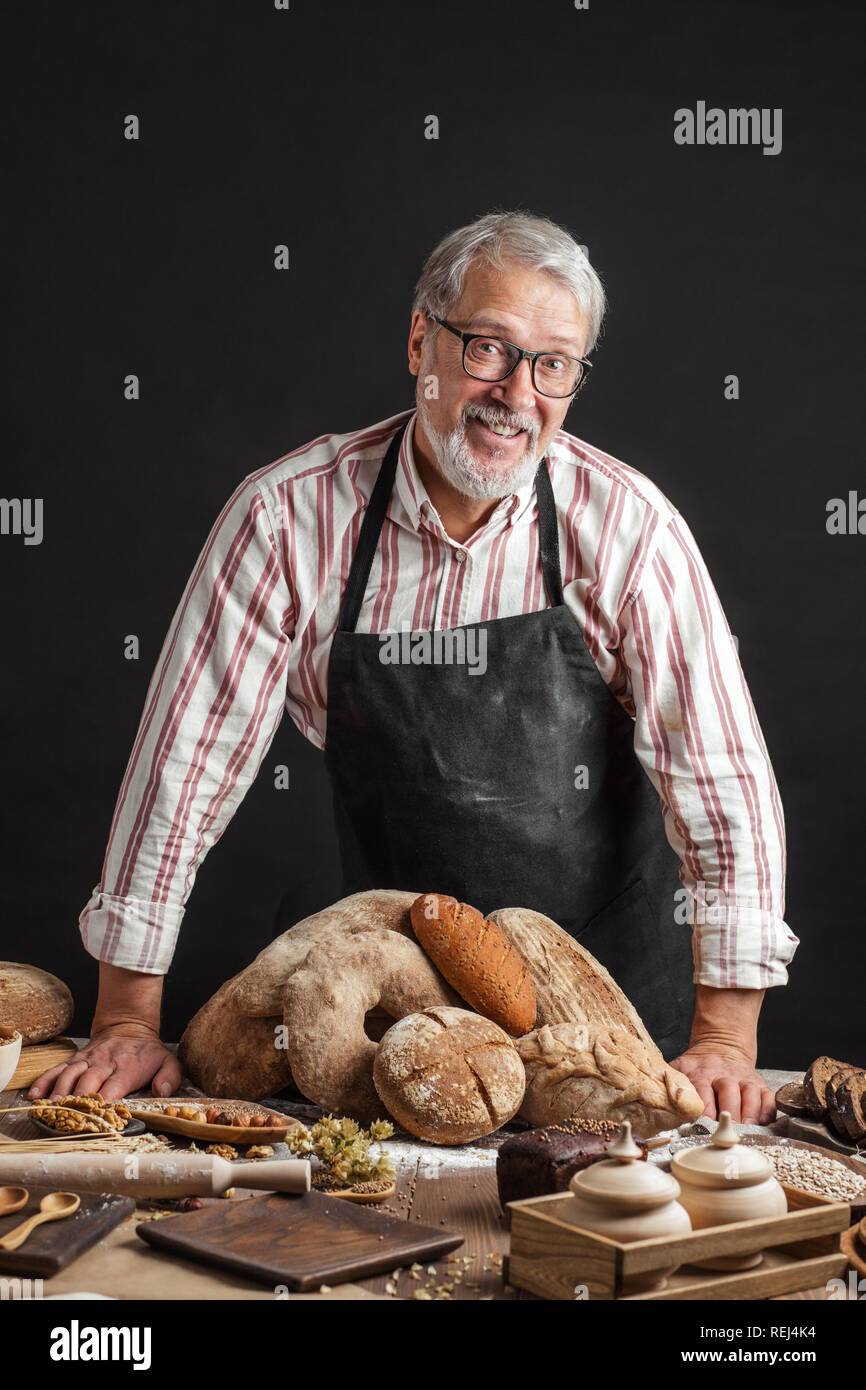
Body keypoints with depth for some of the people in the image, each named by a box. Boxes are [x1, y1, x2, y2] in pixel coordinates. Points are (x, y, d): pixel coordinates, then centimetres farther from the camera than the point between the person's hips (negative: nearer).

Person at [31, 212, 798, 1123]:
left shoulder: (629, 525, -13)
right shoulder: (290, 515, -13)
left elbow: (722, 774, -14)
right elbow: (187, 758, -9)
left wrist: (726, 1039, -19)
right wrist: (127, 1022, -8)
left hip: (608, 984, 0)